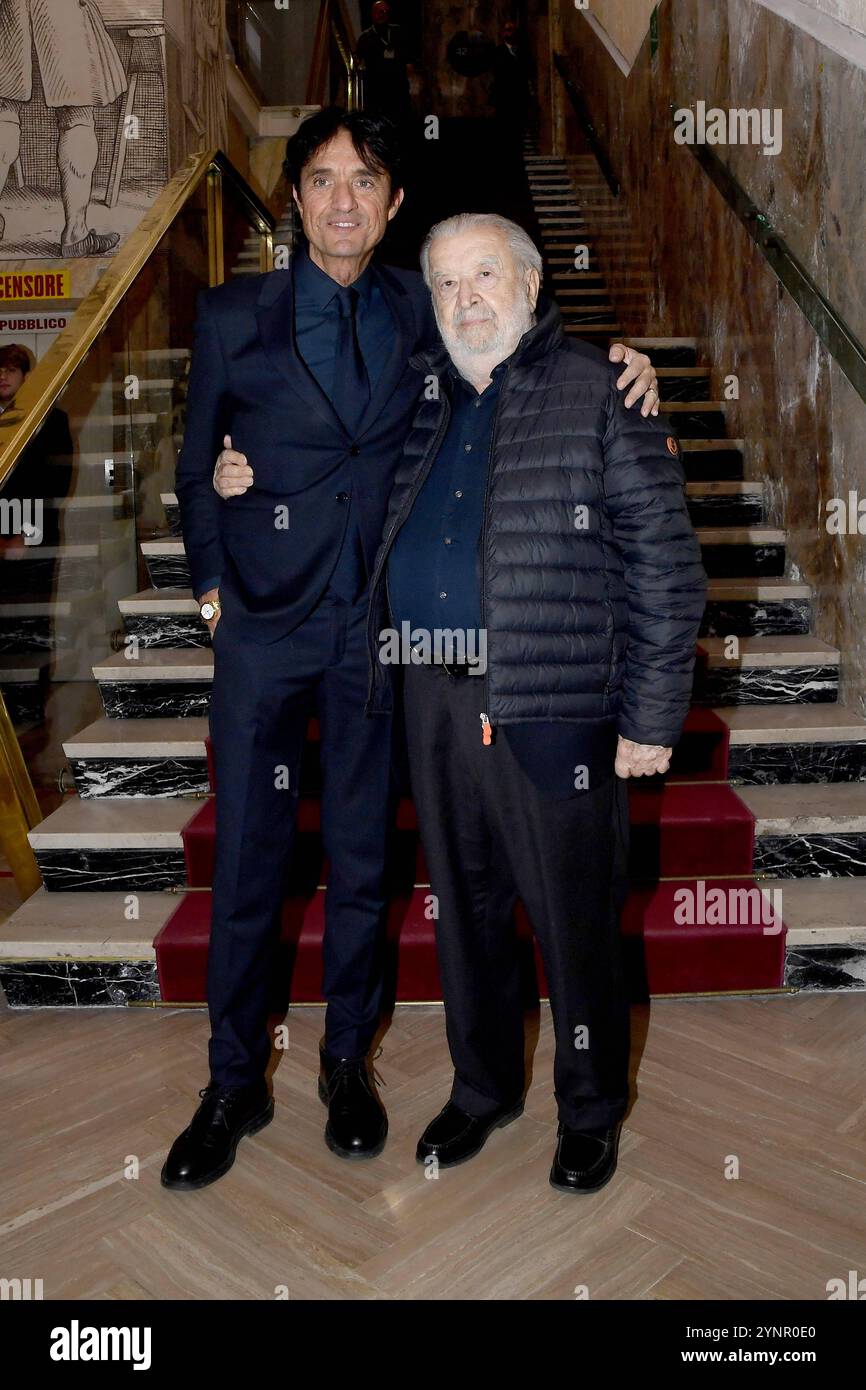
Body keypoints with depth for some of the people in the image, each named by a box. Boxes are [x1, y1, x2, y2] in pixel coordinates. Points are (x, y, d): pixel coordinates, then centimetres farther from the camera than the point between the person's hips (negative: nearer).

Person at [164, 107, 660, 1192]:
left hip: (379, 627, 1)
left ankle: (347, 1063, 31)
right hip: (264, 621, 0)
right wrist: (211, 582, 4)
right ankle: (234, 1084, 25)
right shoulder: (233, 316, 4)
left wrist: (612, 365, -4)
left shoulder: (421, 313, 6)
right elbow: (196, 465, 10)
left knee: (363, 857, 10)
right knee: (246, 858, 5)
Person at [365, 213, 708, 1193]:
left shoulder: (599, 394, -3)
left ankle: (591, 1112, 31)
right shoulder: (415, 397, 13)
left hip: (553, 708, -5)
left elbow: (665, 567, -7)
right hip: (433, 700, 5)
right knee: (462, 908, 17)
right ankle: (482, 1089, 39)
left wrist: (651, 718, -11)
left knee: (574, 922, 7)